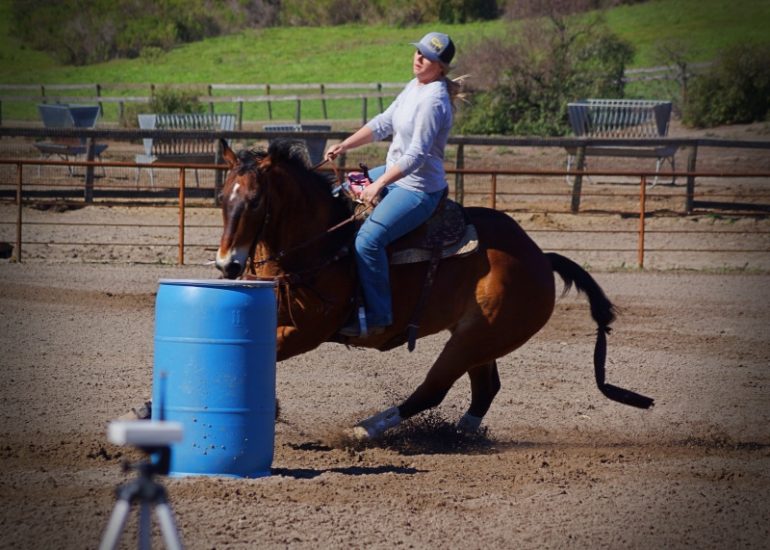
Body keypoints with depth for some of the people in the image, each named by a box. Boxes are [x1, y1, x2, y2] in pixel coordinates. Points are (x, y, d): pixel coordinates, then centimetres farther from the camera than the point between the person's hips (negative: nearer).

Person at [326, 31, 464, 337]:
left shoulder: (433, 100, -23)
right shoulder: (414, 87, 8)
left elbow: (417, 155, -26)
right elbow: (383, 124, 15)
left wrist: (379, 185, -27)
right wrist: (344, 146, 6)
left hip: (418, 189, -11)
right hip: (395, 174, 11)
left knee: (368, 240, -26)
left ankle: (377, 318, -20)